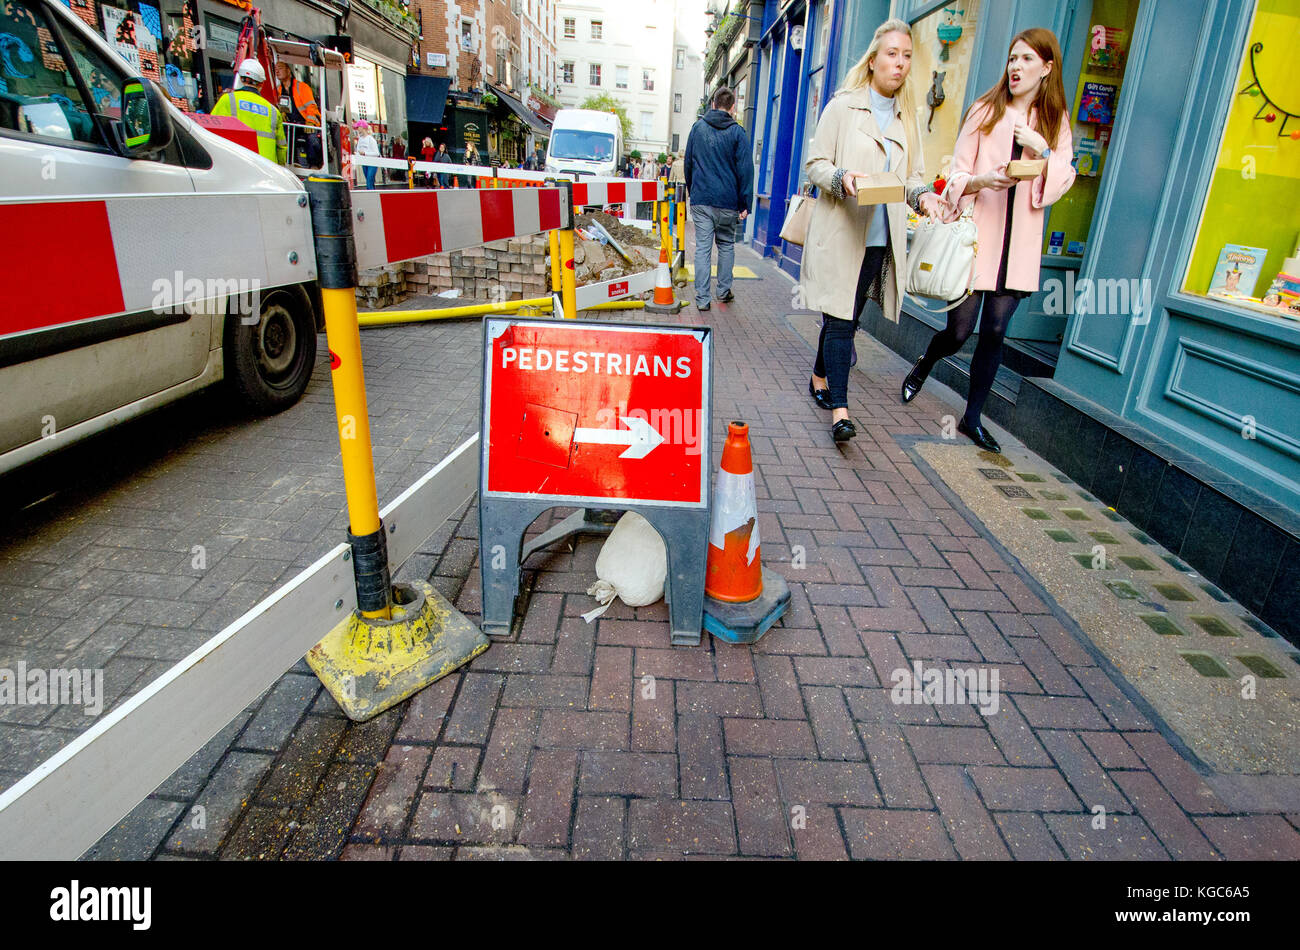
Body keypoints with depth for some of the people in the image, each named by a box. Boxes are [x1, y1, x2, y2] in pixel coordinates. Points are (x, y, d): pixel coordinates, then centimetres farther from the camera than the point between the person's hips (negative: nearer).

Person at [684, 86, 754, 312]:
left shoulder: (697, 128, 7)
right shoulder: (737, 132, -2)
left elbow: (688, 164, 15)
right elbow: (745, 170, -4)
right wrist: (745, 204, -1)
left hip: (701, 200, 1)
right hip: (727, 201, -1)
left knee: (702, 247, 1)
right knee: (726, 244, 16)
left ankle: (702, 298, -4)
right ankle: (724, 290, 22)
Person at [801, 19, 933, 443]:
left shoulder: (908, 118, 16)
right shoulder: (842, 107, 1)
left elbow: (913, 174, 19)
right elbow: (814, 164, -1)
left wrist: (922, 194, -4)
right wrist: (841, 179, -22)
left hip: (880, 237, 5)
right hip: (840, 233, -5)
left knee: (845, 317, 11)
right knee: (841, 320, -10)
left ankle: (820, 378, 31)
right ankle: (839, 410, -11)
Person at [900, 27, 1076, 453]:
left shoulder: (1056, 123, 11)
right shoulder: (986, 111, 5)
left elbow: (1059, 185, 3)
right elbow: (957, 174, 3)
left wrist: (1042, 150, -14)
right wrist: (981, 182, -19)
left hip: (1018, 242, 2)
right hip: (976, 234, -2)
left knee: (995, 330, 0)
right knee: (959, 329, -4)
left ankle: (972, 418, 12)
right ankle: (922, 367, 31)